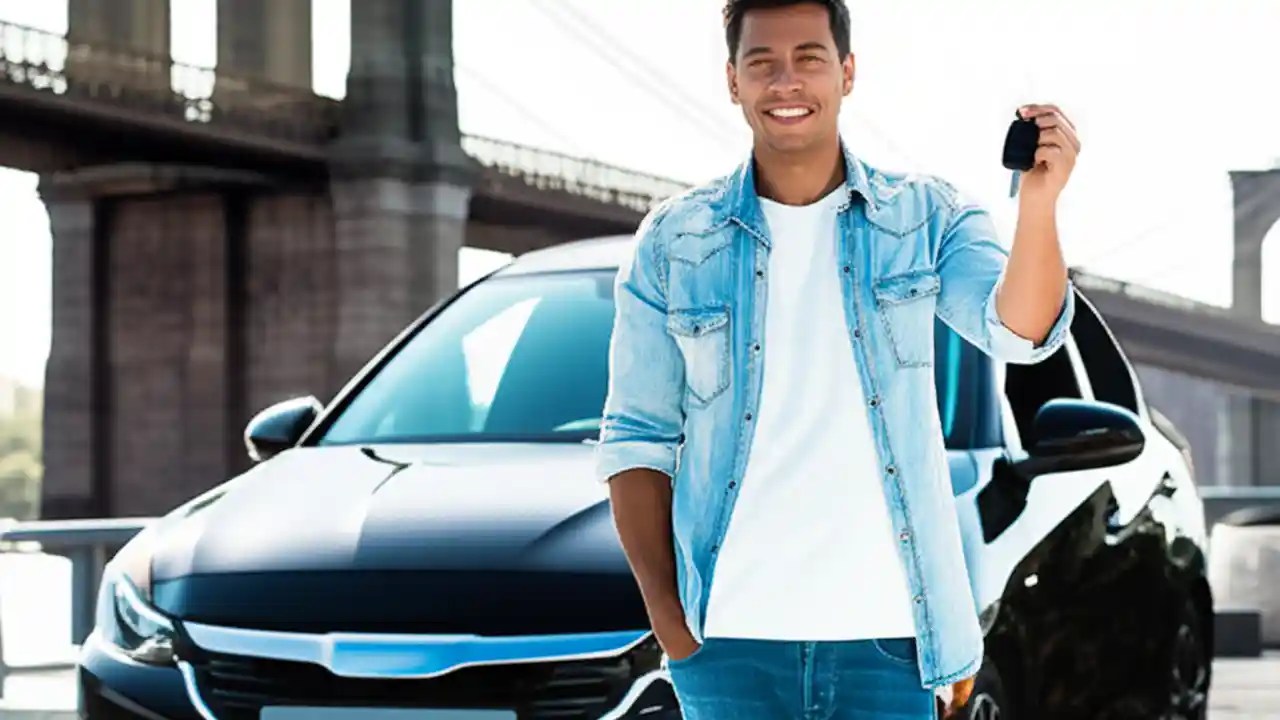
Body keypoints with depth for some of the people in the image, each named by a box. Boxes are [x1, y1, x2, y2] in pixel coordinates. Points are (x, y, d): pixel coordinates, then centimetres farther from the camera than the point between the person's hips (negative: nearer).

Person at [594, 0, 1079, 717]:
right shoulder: (674, 242, 4)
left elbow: (1019, 330, -14)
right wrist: (666, 613, -4)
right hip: (732, 638, 0)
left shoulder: (926, 218, 4)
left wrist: (1040, 205, -33)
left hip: (887, 631, 0)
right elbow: (637, 439, 5)